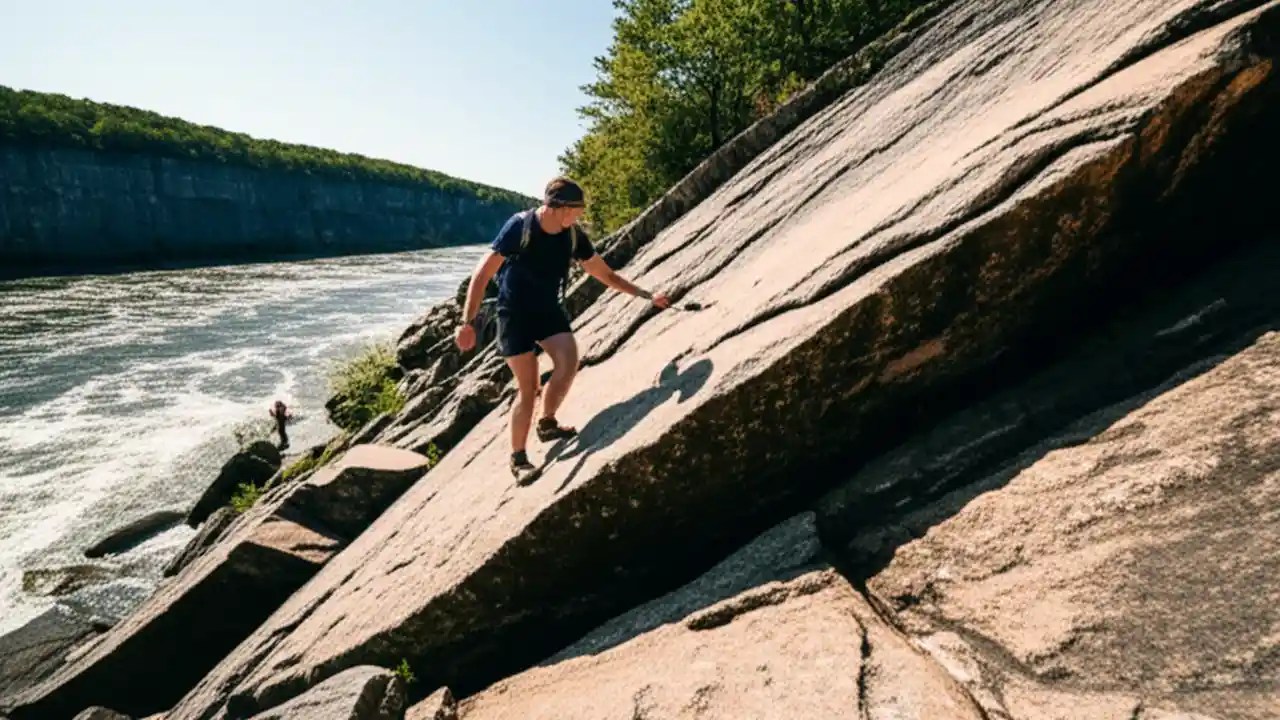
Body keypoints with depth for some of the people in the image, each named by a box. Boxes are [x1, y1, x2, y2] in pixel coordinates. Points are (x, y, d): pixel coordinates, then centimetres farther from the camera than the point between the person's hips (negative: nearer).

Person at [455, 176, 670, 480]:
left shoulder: (574, 236, -8)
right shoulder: (520, 227, -22)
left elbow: (606, 274, 4)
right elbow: (482, 275, -19)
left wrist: (647, 295, 1)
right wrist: (468, 322, -22)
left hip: (549, 309, 4)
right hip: (515, 313, -4)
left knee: (569, 362, -20)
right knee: (528, 388, -8)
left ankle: (547, 424, 6)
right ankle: (518, 458, 10)